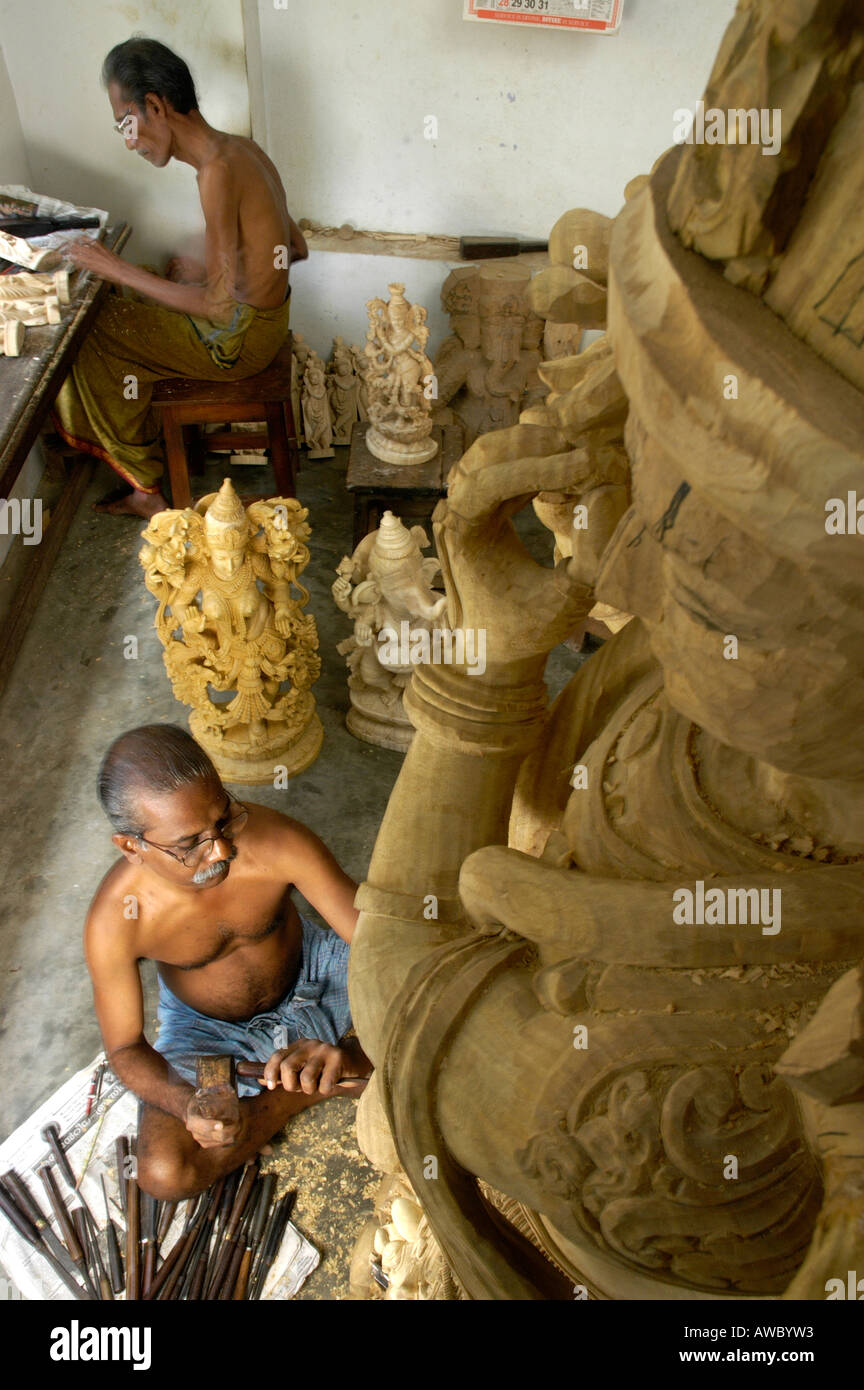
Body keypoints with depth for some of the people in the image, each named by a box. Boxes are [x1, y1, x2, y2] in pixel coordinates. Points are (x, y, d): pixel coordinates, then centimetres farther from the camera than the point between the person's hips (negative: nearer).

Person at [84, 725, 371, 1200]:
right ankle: (321, 1087, -5)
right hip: (207, 1025, 1)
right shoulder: (114, 919, -29)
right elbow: (124, 1048, -16)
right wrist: (188, 1105, -37)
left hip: (307, 972, 0)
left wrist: (333, 1048, -49)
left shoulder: (276, 841, -32)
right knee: (163, 1173, -23)